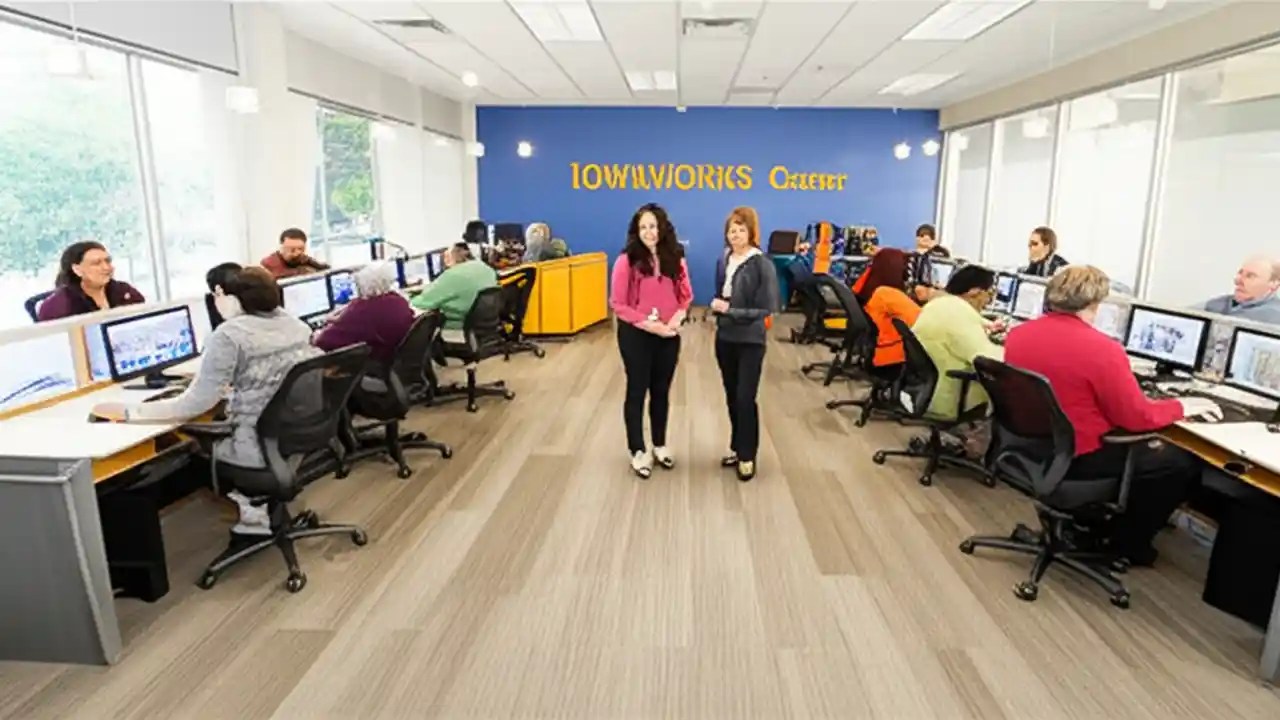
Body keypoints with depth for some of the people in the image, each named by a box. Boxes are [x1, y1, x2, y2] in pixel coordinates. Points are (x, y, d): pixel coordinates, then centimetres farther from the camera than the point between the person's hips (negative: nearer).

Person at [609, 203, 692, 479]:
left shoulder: (675, 259, 1)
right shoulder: (626, 261, -12)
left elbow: (686, 295, 10)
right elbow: (618, 304, -12)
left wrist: (679, 315, -10)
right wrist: (647, 323, -19)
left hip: (669, 336, 4)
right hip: (635, 335, -4)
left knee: (661, 391, 16)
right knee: (637, 391, 8)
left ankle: (660, 445, 34)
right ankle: (637, 451, 22)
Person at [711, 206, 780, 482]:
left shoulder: (762, 265, -13)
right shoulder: (723, 261, 4)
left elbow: (768, 309, -15)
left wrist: (730, 310, -20)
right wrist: (717, 306, -3)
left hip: (750, 341, -5)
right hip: (725, 338, 5)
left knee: (745, 399, -2)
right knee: (732, 397, 14)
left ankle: (747, 455, 14)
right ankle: (737, 447, 29)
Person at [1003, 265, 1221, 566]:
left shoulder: (1017, 334, -2)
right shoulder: (1102, 349, -23)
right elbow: (1137, 418, -14)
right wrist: (1182, 406, 4)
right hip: (1075, 460, -8)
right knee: (1184, 463, 10)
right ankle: (1127, 543, 21)